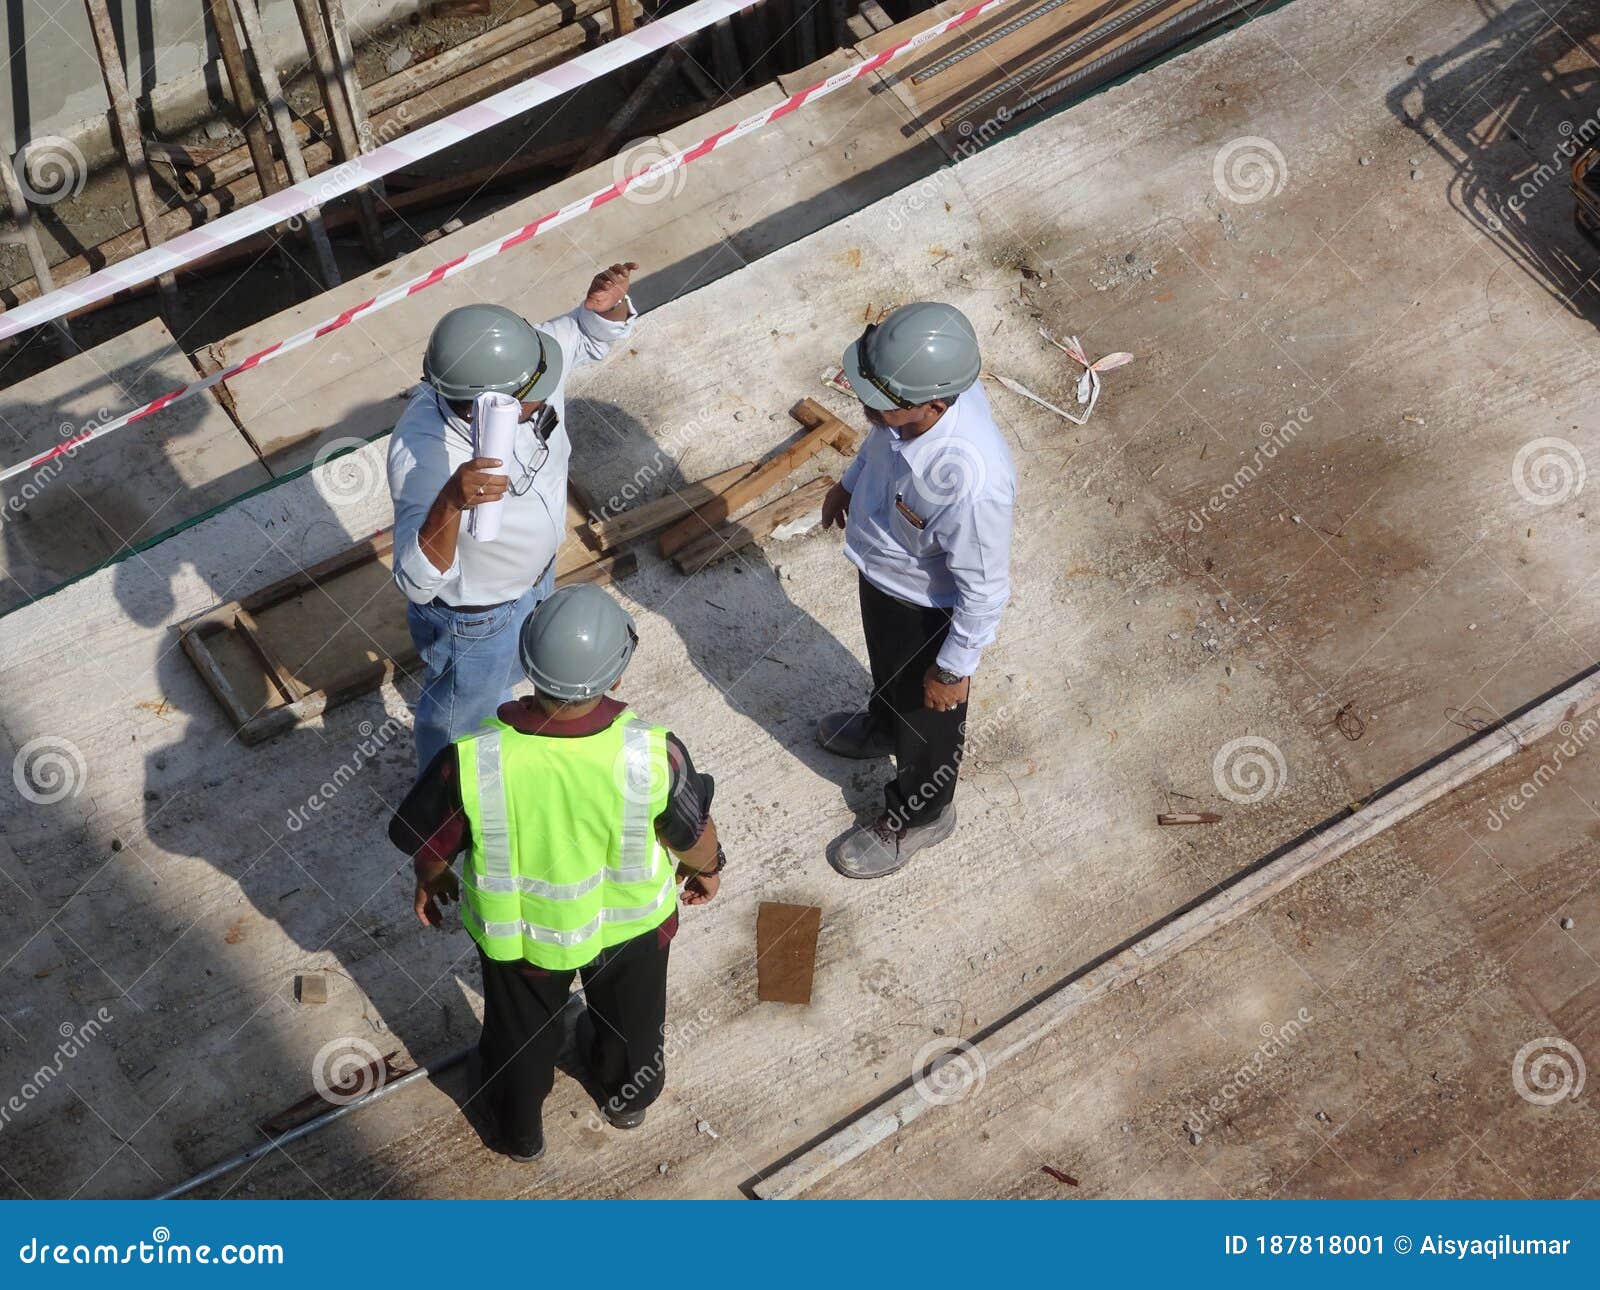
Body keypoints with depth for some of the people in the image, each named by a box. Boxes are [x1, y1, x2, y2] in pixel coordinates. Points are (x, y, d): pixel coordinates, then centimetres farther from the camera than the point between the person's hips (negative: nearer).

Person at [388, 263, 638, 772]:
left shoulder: (517, 364, -27)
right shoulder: (425, 454, -44)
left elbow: (593, 336, -8)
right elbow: (418, 582, -48)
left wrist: (607, 305, -31)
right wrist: (451, 504, -64)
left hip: (535, 573, 6)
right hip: (472, 617, -6)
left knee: (505, 673, 38)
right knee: (458, 712, 25)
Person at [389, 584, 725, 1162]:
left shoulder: (472, 761, -35)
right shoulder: (653, 755, -34)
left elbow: (428, 843, -15)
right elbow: (695, 835, -15)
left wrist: (431, 883, 9)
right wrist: (705, 869, 9)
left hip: (518, 930, 0)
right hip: (631, 920, 0)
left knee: (519, 1032, 32)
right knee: (630, 1016, 34)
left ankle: (518, 1128, 59)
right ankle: (628, 1094, 63)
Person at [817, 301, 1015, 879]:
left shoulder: (971, 483, -46)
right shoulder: (921, 386, -25)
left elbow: (985, 589, -30)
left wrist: (955, 668, -17)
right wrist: (849, 482, 18)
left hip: (926, 608, -7)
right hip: (880, 572, 7)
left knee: (925, 713, 23)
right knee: (888, 669, 37)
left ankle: (919, 815, 53)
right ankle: (883, 728, 70)